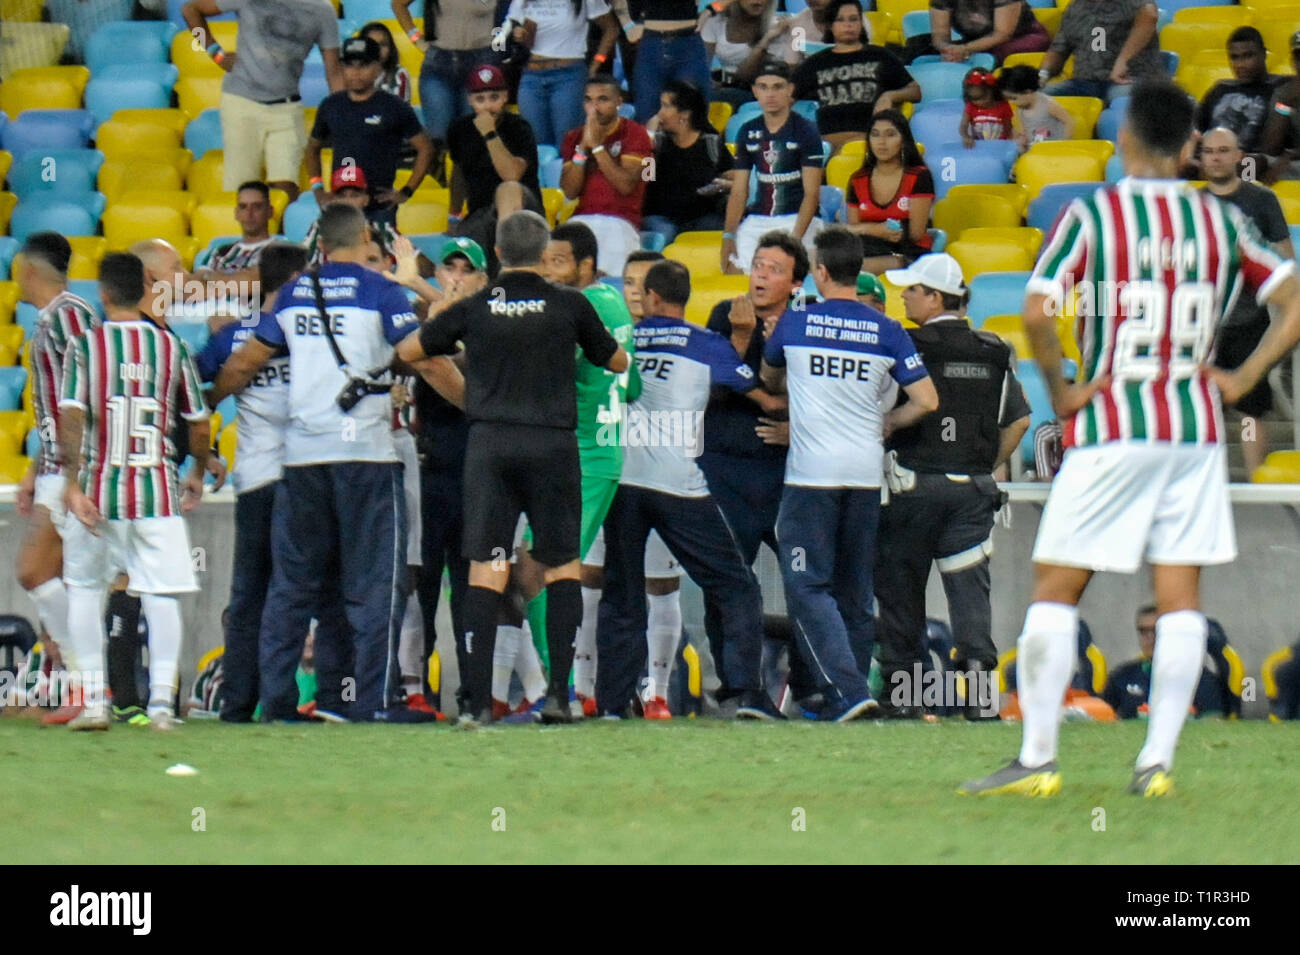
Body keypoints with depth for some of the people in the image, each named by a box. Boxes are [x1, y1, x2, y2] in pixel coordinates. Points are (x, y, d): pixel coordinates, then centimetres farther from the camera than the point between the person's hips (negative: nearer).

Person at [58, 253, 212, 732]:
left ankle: (94, 700, 8)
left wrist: (73, 483, -13)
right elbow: (199, 425, 7)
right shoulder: (172, 347, 3)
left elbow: (71, 418, -13)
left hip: (98, 489, -1)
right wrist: (197, 473, 24)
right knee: (160, 594, 3)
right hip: (158, 491, 1)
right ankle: (161, 699, -7)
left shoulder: (85, 346, -2)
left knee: (85, 588, 13)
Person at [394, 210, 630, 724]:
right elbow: (617, 362, 14)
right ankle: (558, 690, 1)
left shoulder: (474, 308, 4)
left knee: (486, 567, 0)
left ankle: (478, 698, -5)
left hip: (489, 443, 1)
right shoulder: (568, 305, 1)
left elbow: (406, 351, 11)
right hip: (552, 443, -1)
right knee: (561, 565, 10)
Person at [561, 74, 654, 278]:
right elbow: (569, 192, 5)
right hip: (582, 219, 3)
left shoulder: (634, 133, 5)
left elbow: (626, 186, -9)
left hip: (620, 221, -3)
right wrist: (583, 147, -5)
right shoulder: (574, 137, 17)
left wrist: (597, 145, -10)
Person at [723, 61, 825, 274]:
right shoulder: (748, 132, 11)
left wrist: (795, 238, -19)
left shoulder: (805, 131, -3)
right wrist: (728, 236, -2)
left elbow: (812, 193, -7)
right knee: (734, 271, -17)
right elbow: (739, 191, 12)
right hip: (757, 220, 4)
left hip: (796, 218, -4)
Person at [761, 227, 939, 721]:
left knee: (807, 588, -3)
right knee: (854, 592, 13)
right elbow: (926, 401, 0)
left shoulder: (795, 323, 1)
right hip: (866, 476, 3)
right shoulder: (887, 331, 3)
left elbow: (769, 379, 20)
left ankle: (847, 692, -17)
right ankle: (848, 694, 15)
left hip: (810, 476, -3)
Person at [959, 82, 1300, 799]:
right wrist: (1241, 381, 6)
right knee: (1180, 597, 5)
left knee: (1055, 588, 4)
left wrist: (1061, 391, -5)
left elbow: (1037, 313, -18)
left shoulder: (1092, 215, -6)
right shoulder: (1220, 221, 6)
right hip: (1196, 426, 3)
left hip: (1112, 426, -3)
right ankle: (1158, 760, 0)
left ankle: (1037, 758, 1)